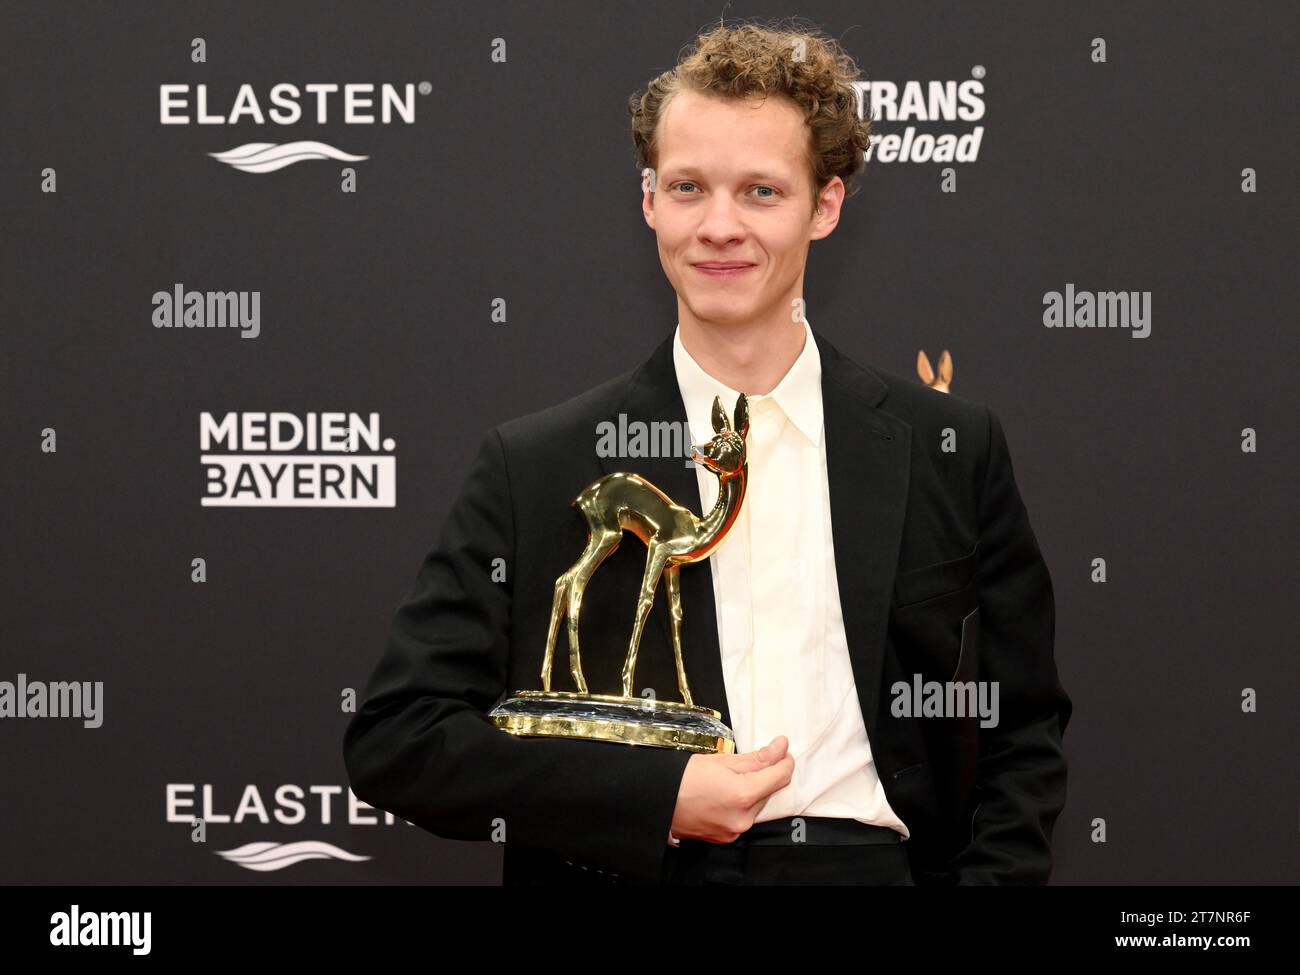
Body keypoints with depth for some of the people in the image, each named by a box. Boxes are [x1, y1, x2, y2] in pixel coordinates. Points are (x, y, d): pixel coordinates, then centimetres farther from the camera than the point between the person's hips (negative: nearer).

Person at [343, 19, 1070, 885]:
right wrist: (657, 796, -7)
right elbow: (393, 739, 1)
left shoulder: (953, 450, 8)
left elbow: (1023, 739, 13)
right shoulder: (534, 469, 4)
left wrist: (993, 874, -3)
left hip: (874, 864, 0)